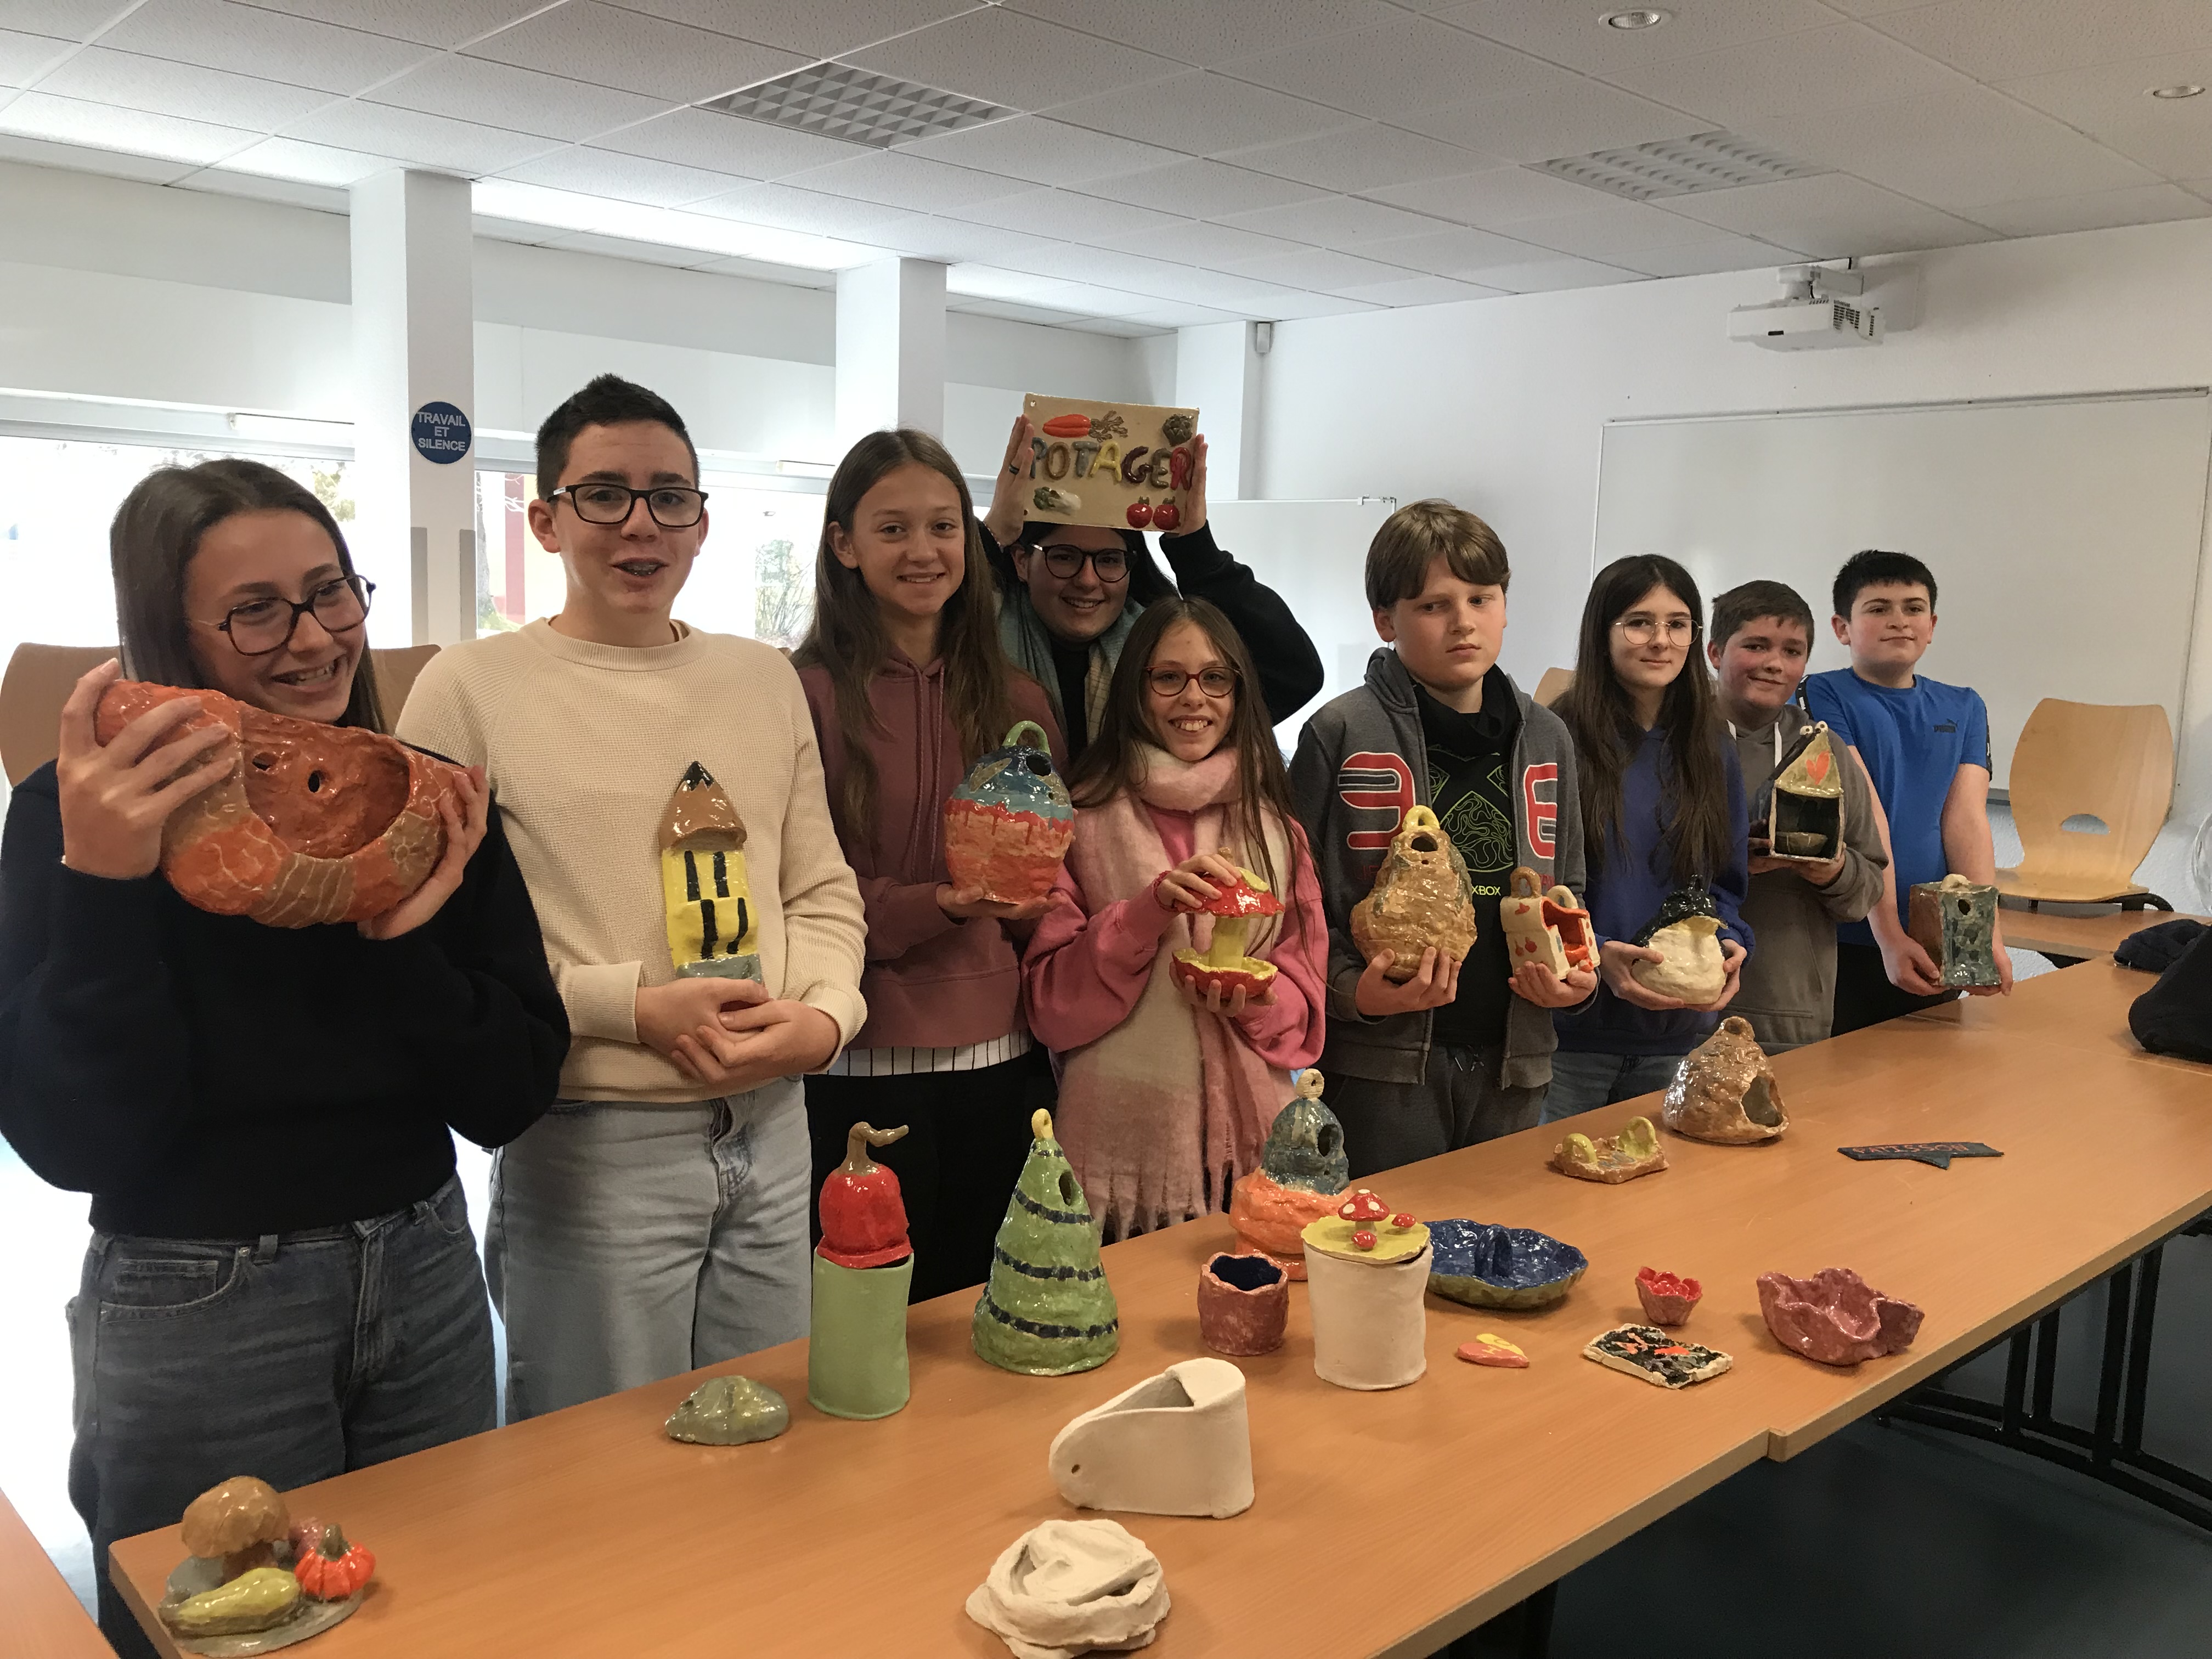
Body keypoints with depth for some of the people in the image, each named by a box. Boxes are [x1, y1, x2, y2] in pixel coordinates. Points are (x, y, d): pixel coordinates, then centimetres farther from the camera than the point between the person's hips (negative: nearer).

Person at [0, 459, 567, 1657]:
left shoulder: (431, 804, -4)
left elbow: (511, 1100, -5)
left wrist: (407, 937, -20)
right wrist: (102, 882, -28)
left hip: (427, 1287, 4)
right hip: (194, 1321, -3)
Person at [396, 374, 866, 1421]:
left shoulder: (766, 680, 11)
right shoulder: (472, 687, -5)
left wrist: (822, 1017, -6)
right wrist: (637, 1009, -16)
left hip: (770, 1130, 5)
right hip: (595, 1146, -5)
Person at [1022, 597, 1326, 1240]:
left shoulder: (1273, 827, 9)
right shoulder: (1084, 821, -1)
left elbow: (1305, 1002, 9)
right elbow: (1050, 1000, -5)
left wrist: (1253, 998, -13)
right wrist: (1151, 911, -18)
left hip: (1249, 1139, 3)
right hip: (1121, 1139, -3)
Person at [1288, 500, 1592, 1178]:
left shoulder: (1546, 739, 10)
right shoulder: (1342, 735, -6)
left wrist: (1575, 974, 1)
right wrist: (1352, 989, -20)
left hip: (1512, 1060, 5)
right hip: (1381, 1059, -5)